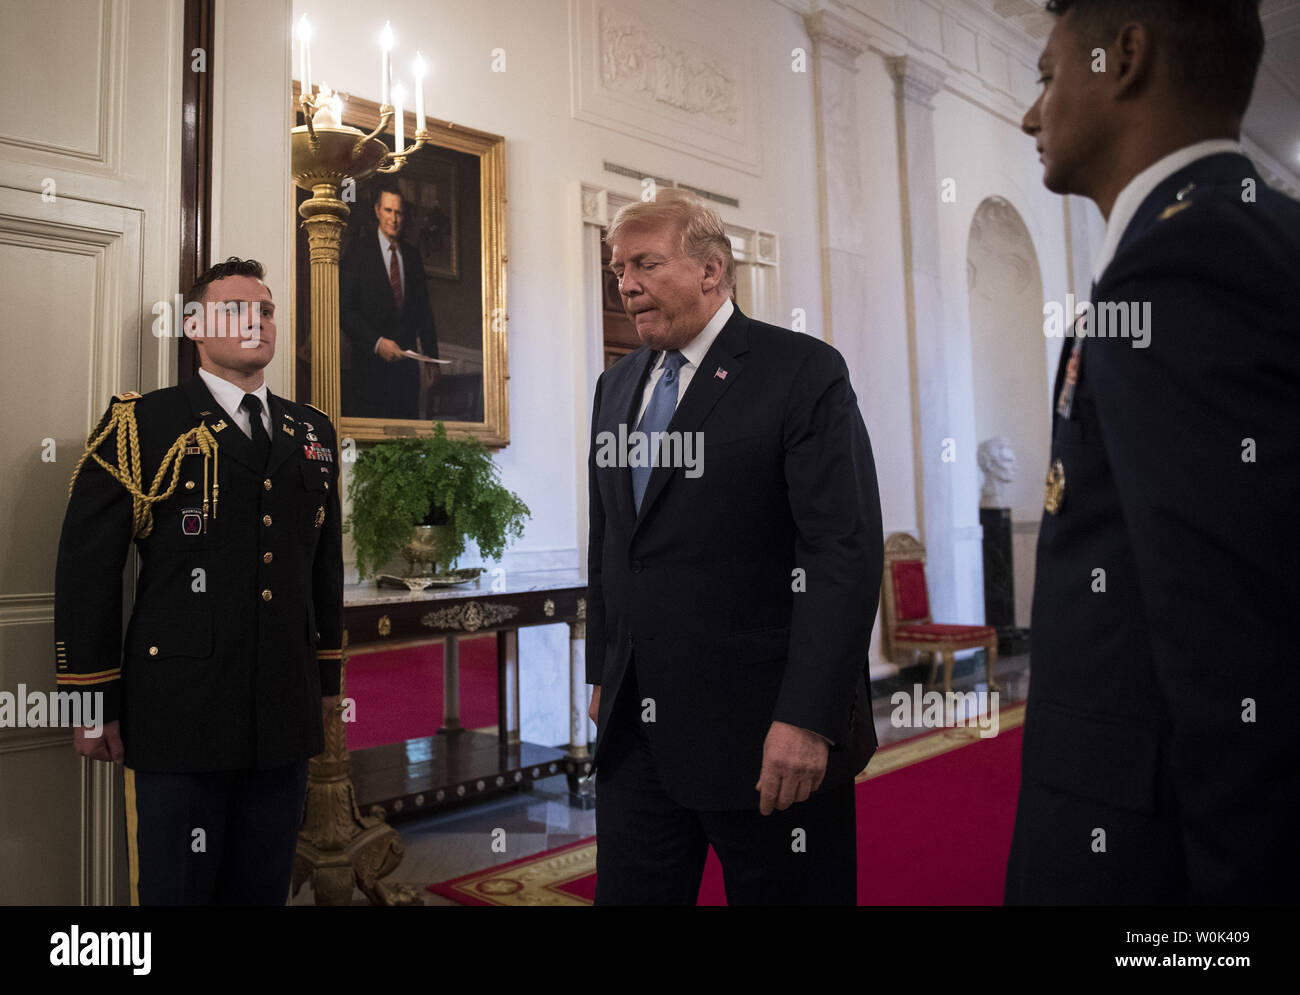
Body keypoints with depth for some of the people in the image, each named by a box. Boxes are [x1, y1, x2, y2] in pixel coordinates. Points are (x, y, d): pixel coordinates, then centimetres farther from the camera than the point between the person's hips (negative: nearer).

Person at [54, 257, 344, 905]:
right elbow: (86, 570, -4)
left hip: (286, 718, 5)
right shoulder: (141, 424, -2)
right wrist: (94, 702, -5)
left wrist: (327, 679, 16)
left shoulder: (312, 432, 13)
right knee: (175, 888, 8)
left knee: (263, 888, 17)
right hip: (181, 719, -4)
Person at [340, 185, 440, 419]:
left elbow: (423, 310, 16)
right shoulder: (359, 251, -2)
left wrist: (431, 358, 10)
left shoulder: (412, 255, 14)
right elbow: (344, 310, -7)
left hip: (406, 363, 4)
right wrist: (377, 342, -18)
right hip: (370, 363, -4)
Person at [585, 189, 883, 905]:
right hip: (634, 731, 6)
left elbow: (847, 552, -15)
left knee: (779, 889, 9)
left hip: (763, 735, -6)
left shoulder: (804, 373, -8)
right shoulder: (616, 387, 13)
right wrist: (603, 674, 15)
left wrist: (807, 719, -20)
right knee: (627, 893, 14)